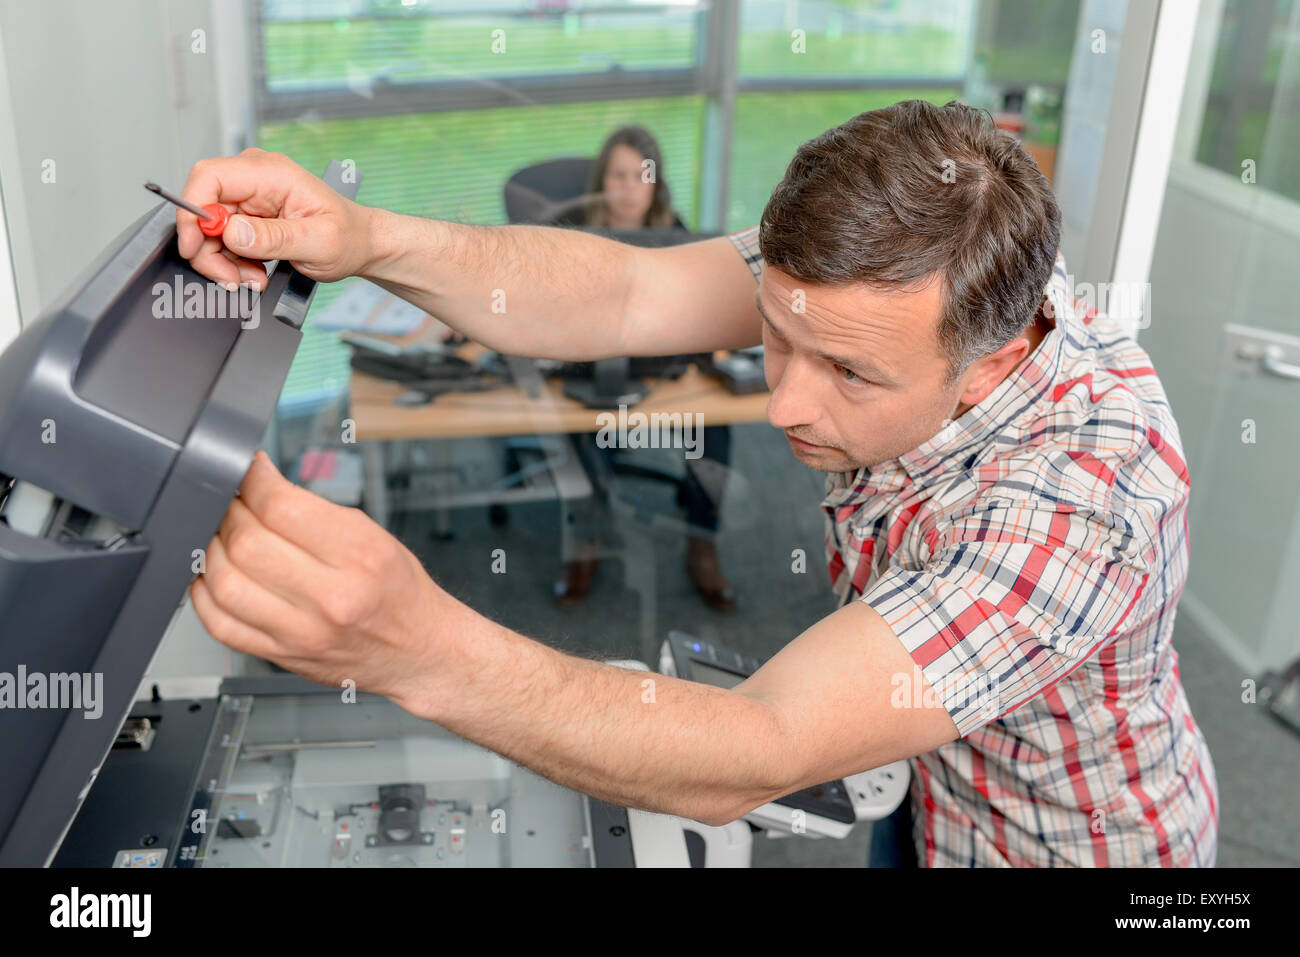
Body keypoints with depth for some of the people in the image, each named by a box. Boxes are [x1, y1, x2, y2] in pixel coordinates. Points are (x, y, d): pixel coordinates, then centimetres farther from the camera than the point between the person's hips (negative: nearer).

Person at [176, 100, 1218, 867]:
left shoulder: (1079, 509, -41)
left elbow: (751, 761, -44)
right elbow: (623, 294, -25)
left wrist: (420, 647, -57)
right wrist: (368, 240, -41)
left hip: (1067, 846, -5)